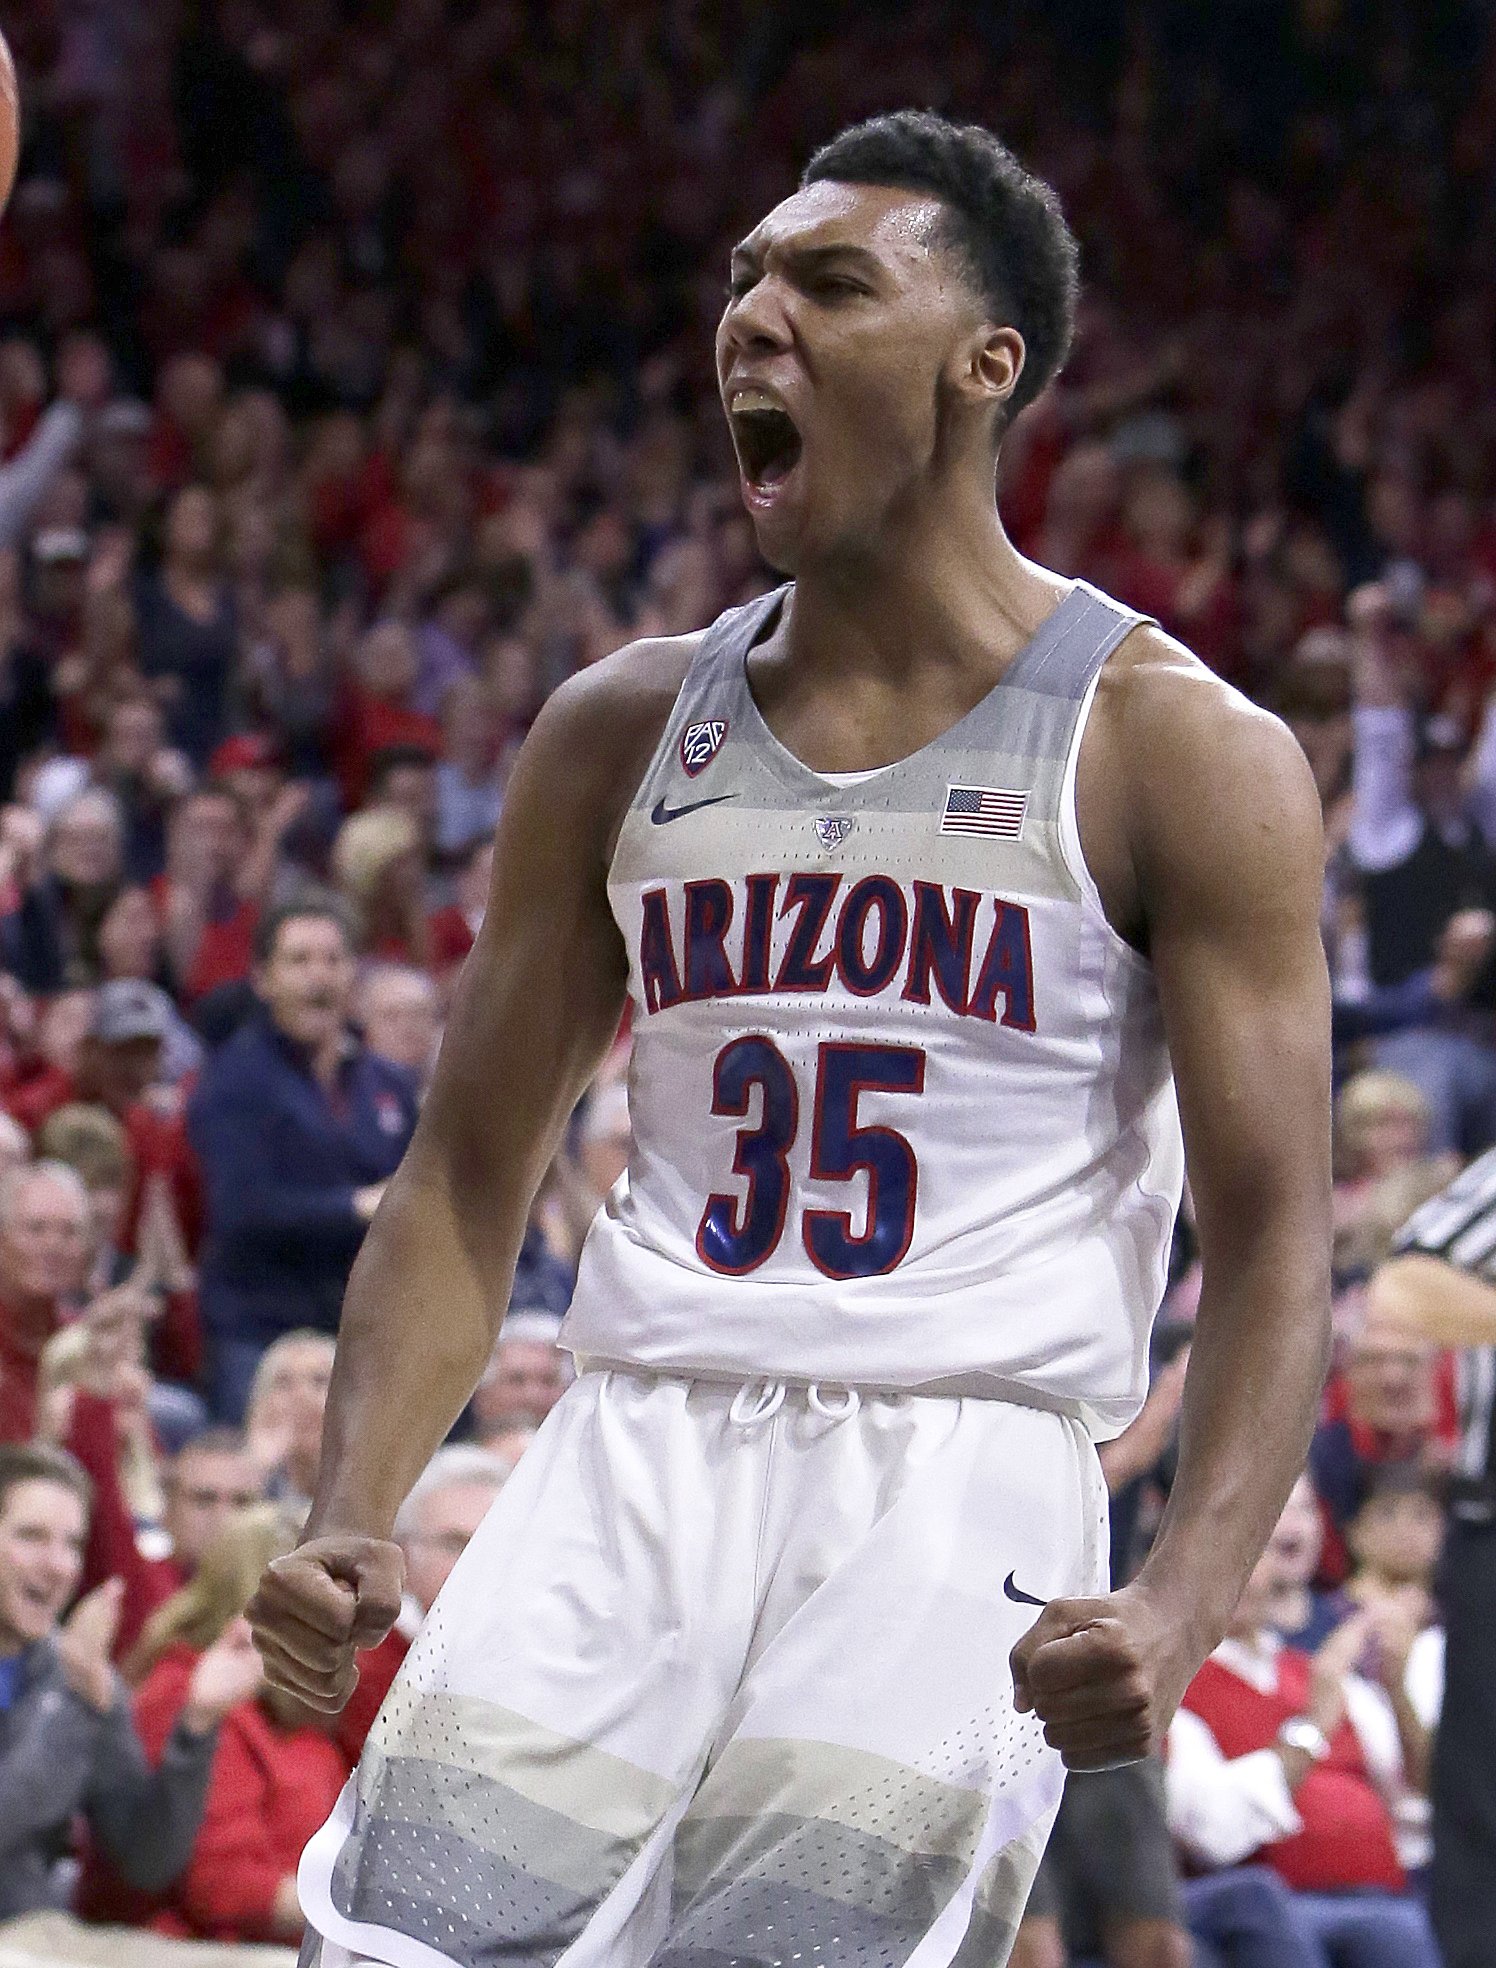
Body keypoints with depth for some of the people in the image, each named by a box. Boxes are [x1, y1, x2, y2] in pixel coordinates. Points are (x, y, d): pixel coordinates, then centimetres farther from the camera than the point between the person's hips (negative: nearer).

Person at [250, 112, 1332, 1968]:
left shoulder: (1180, 751, 1)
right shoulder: (622, 730, 14)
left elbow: (1273, 1241, -3)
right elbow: (467, 1178, 15)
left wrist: (1183, 1605, -19)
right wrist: (349, 1518, -1)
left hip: (961, 1469, -3)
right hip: (635, 1452, 4)